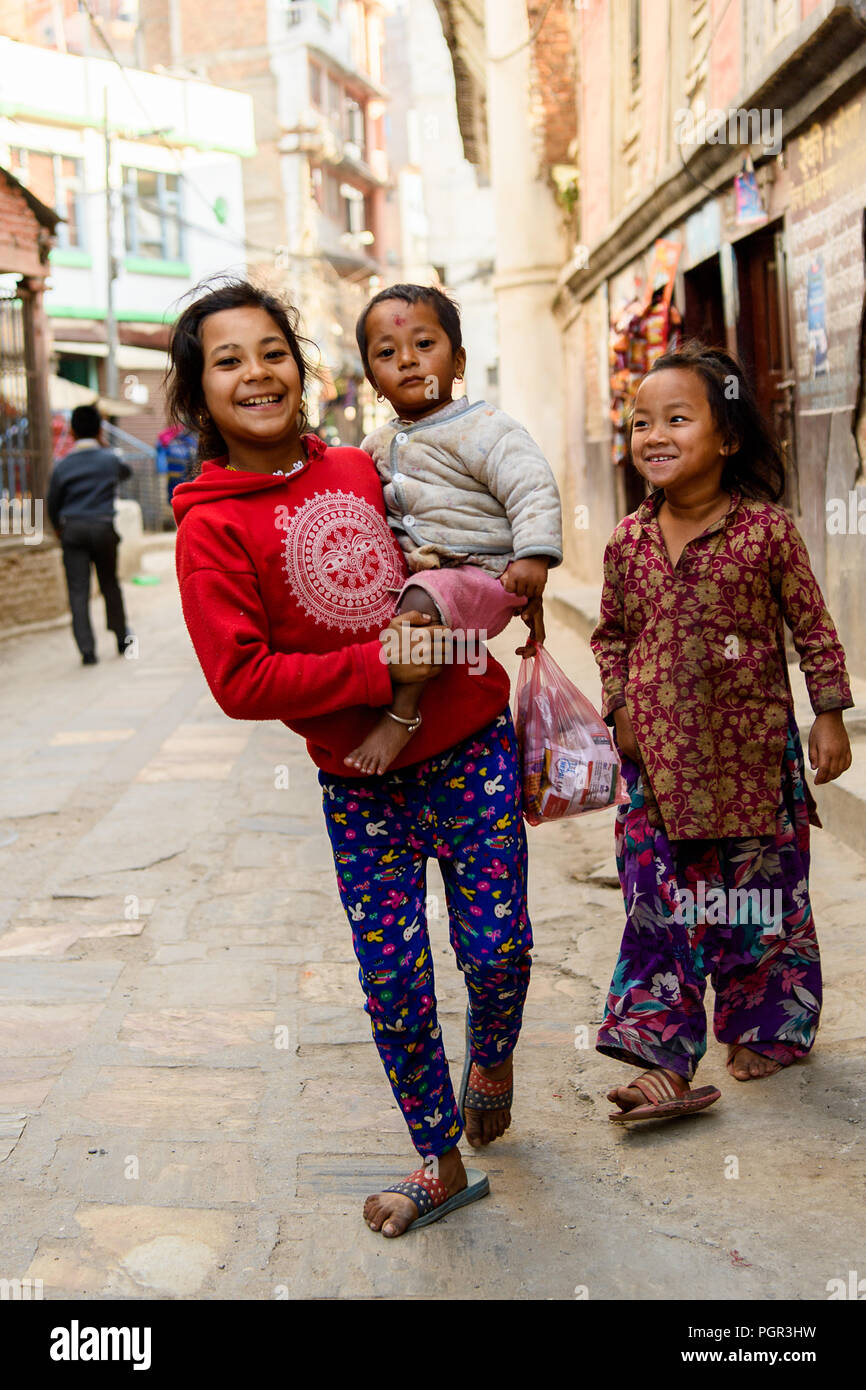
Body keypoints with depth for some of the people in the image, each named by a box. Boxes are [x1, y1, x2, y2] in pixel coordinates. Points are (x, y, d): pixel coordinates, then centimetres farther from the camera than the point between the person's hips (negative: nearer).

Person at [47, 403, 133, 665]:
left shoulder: (62, 466, 1)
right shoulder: (110, 459, 1)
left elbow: (52, 504, 7)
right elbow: (126, 471, 24)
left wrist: (59, 528, 25)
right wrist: (104, 447, 30)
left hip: (72, 529, 0)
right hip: (103, 526, 1)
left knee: (78, 591, -1)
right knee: (110, 584, 17)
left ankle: (87, 649, -7)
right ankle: (121, 637, 30)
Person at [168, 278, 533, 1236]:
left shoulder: (362, 470, 4)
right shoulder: (211, 528, -9)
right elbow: (242, 681, -16)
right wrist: (379, 666, -20)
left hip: (472, 743, 3)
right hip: (361, 782, -2)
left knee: (497, 946, 2)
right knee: (393, 982, 4)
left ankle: (493, 1059, 39)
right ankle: (442, 1166, 29)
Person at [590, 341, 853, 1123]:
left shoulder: (766, 529, -9)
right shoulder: (629, 543, 1)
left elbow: (813, 627, -1)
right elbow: (613, 634, 14)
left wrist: (829, 717, -1)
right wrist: (620, 707, 5)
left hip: (753, 750, -2)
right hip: (660, 756, 3)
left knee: (761, 896, 11)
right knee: (660, 902, 2)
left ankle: (766, 1029, 32)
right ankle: (667, 1060, 9)